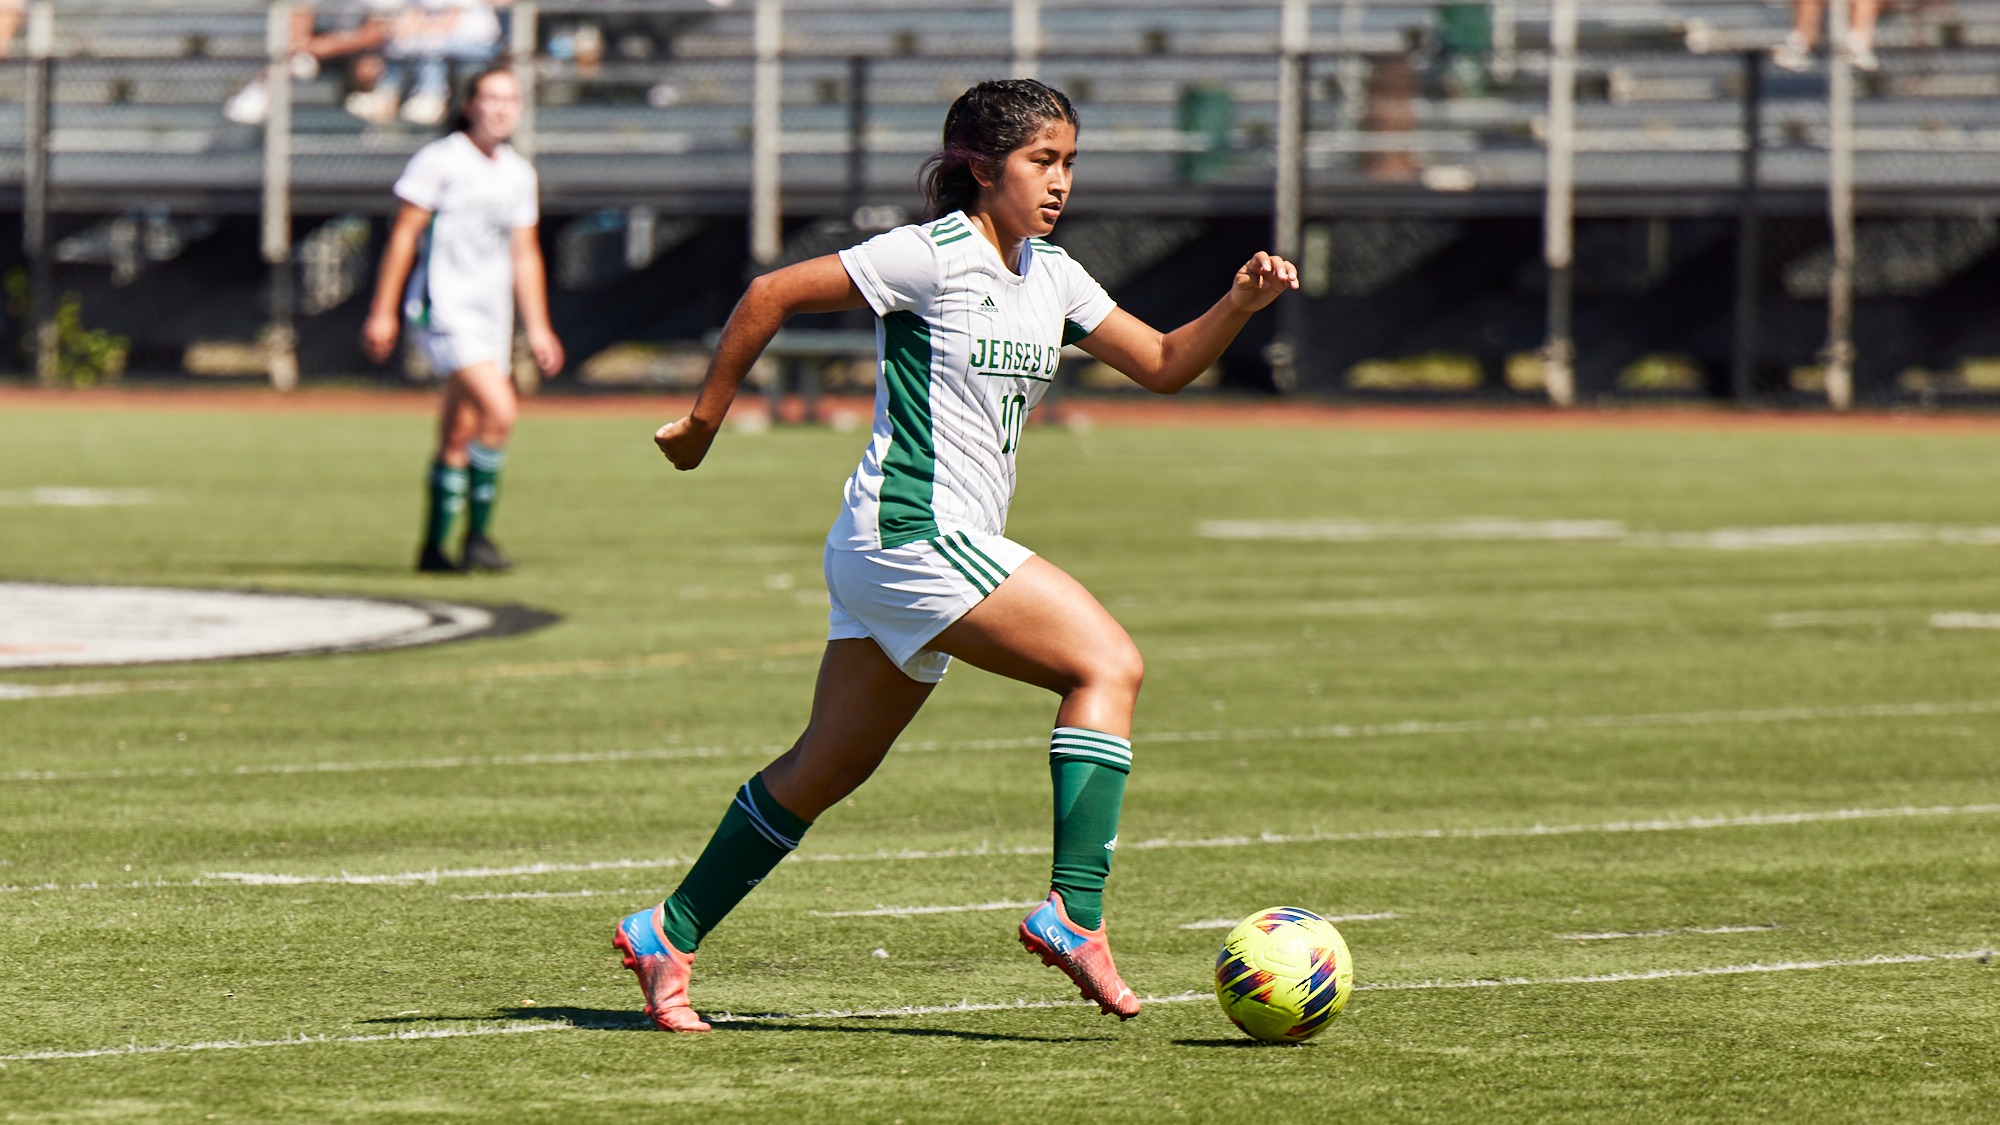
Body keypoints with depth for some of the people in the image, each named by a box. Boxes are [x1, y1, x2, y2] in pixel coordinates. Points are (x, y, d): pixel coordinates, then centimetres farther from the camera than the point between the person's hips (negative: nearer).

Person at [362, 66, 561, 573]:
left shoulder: (519, 174, 13)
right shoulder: (440, 160, -7)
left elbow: (525, 255, 20)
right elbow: (404, 234, -7)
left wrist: (537, 327, 16)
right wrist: (382, 311, -10)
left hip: (491, 318, 7)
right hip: (443, 309, -7)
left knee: (458, 439, 9)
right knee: (498, 411, -21)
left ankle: (435, 547, 16)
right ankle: (477, 536, -15)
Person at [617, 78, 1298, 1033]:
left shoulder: (1051, 279, 14)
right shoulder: (933, 257, -10)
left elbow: (1163, 365, 16)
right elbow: (772, 294, -8)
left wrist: (1238, 306, -2)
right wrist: (704, 420, -3)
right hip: (911, 530, -9)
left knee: (830, 765, 13)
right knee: (1107, 663, -17)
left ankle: (668, 934, 21)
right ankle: (1072, 911, -21)